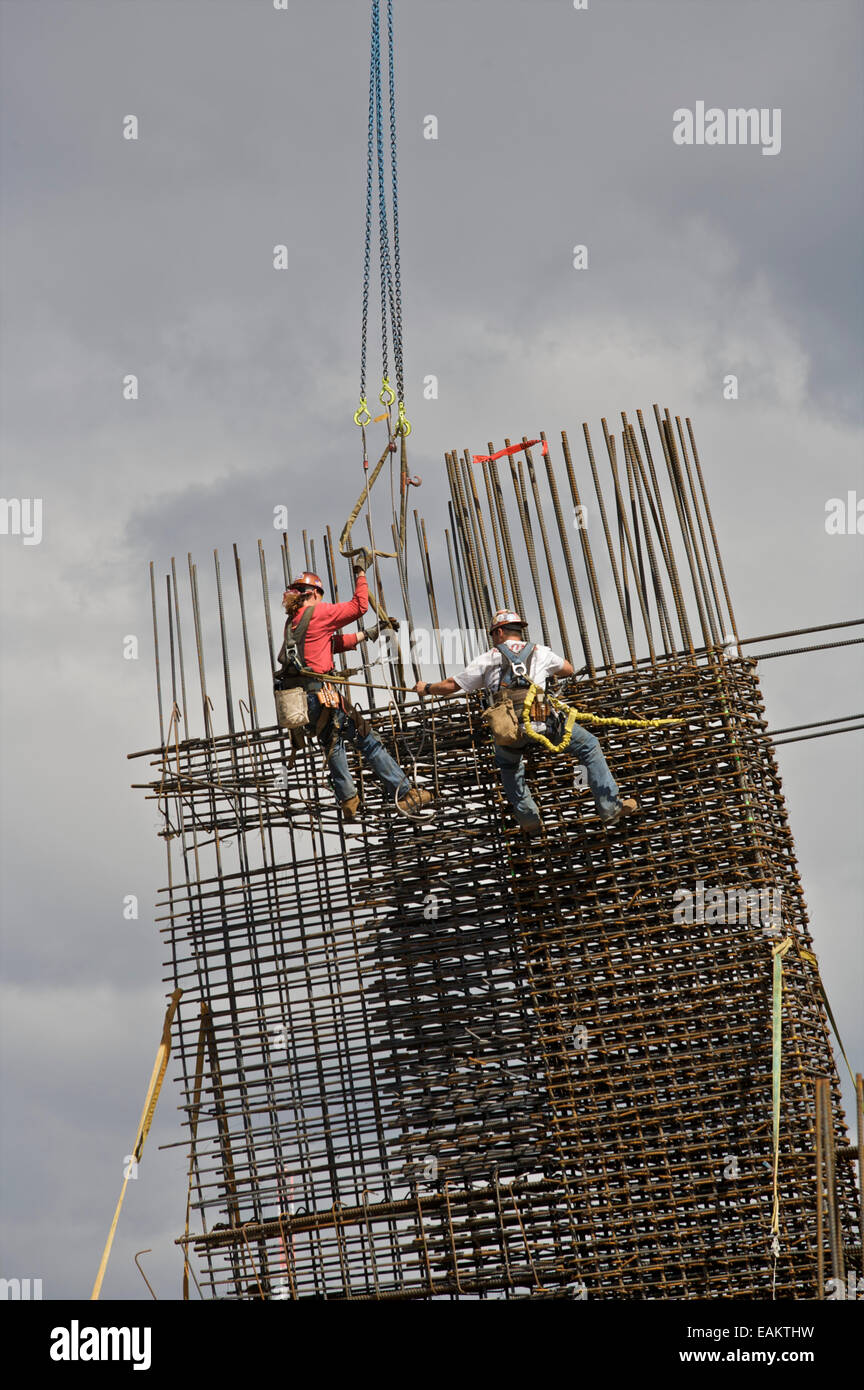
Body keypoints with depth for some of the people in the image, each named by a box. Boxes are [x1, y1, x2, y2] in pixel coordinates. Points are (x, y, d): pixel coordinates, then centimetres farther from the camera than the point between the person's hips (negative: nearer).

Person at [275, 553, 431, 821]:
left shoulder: (292, 621, 18)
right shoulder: (316, 613, -6)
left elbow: (333, 643, 23)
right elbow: (359, 607, -3)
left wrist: (365, 636, 24)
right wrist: (360, 573, 6)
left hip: (295, 696, 8)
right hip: (318, 692, -8)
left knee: (332, 743, 26)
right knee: (368, 741, -4)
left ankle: (348, 802, 30)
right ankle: (406, 795, -5)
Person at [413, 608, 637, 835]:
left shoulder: (488, 659, 21)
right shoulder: (540, 652, 24)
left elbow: (451, 686, 26)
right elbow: (568, 670, 43)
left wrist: (426, 688, 45)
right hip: (541, 718, -1)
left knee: (508, 764, 33)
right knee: (590, 747, 16)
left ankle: (528, 820, 27)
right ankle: (609, 807, 10)